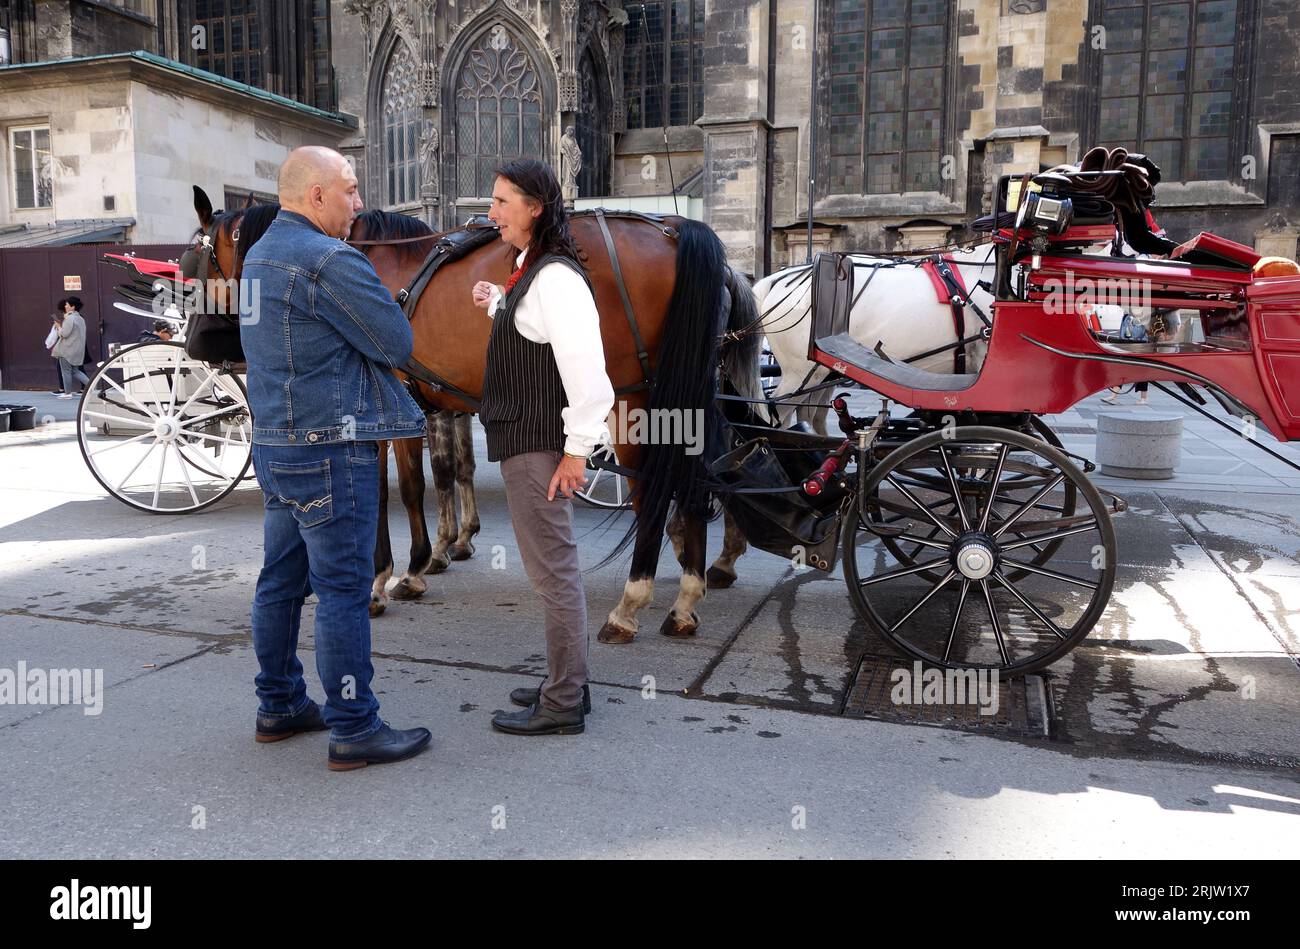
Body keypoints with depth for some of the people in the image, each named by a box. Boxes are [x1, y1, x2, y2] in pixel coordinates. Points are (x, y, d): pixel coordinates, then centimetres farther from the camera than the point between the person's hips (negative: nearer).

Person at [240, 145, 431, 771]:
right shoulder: (329, 260, -16)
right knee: (343, 589, -2)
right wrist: (376, 299, 6)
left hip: (273, 444, 10)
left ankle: (279, 706, 30)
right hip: (331, 450, -10)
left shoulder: (259, 254, 14)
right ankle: (354, 730, 7)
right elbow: (398, 344, -12)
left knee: (281, 579, 16)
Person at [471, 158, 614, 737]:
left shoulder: (556, 278, -18)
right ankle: (566, 683, 31)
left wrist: (577, 449, -22)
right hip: (521, 442, 11)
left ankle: (563, 707, 10)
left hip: (538, 447, -11)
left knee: (553, 571, -2)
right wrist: (496, 304, 17)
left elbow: (585, 368, -24)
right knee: (553, 569, 17)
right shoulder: (531, 271, 14)